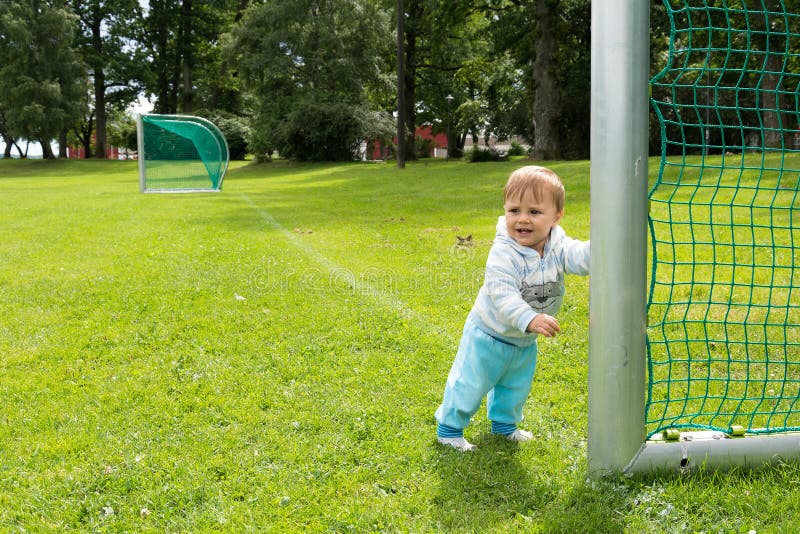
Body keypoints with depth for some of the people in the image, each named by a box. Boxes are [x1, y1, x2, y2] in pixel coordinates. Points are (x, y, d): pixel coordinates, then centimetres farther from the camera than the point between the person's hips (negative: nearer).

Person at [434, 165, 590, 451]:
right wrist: (530, 319, -57)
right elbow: (502, 296, -42)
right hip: (489, 334, -6)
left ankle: (504, 422, 49)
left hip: (524, 341, 6)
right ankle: (449, 427, 26)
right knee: (471, 384, 5)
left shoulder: (557, 245, -18)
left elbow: (580, 257, -36)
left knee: (516, 386, 25)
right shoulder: (503, 253, -33)